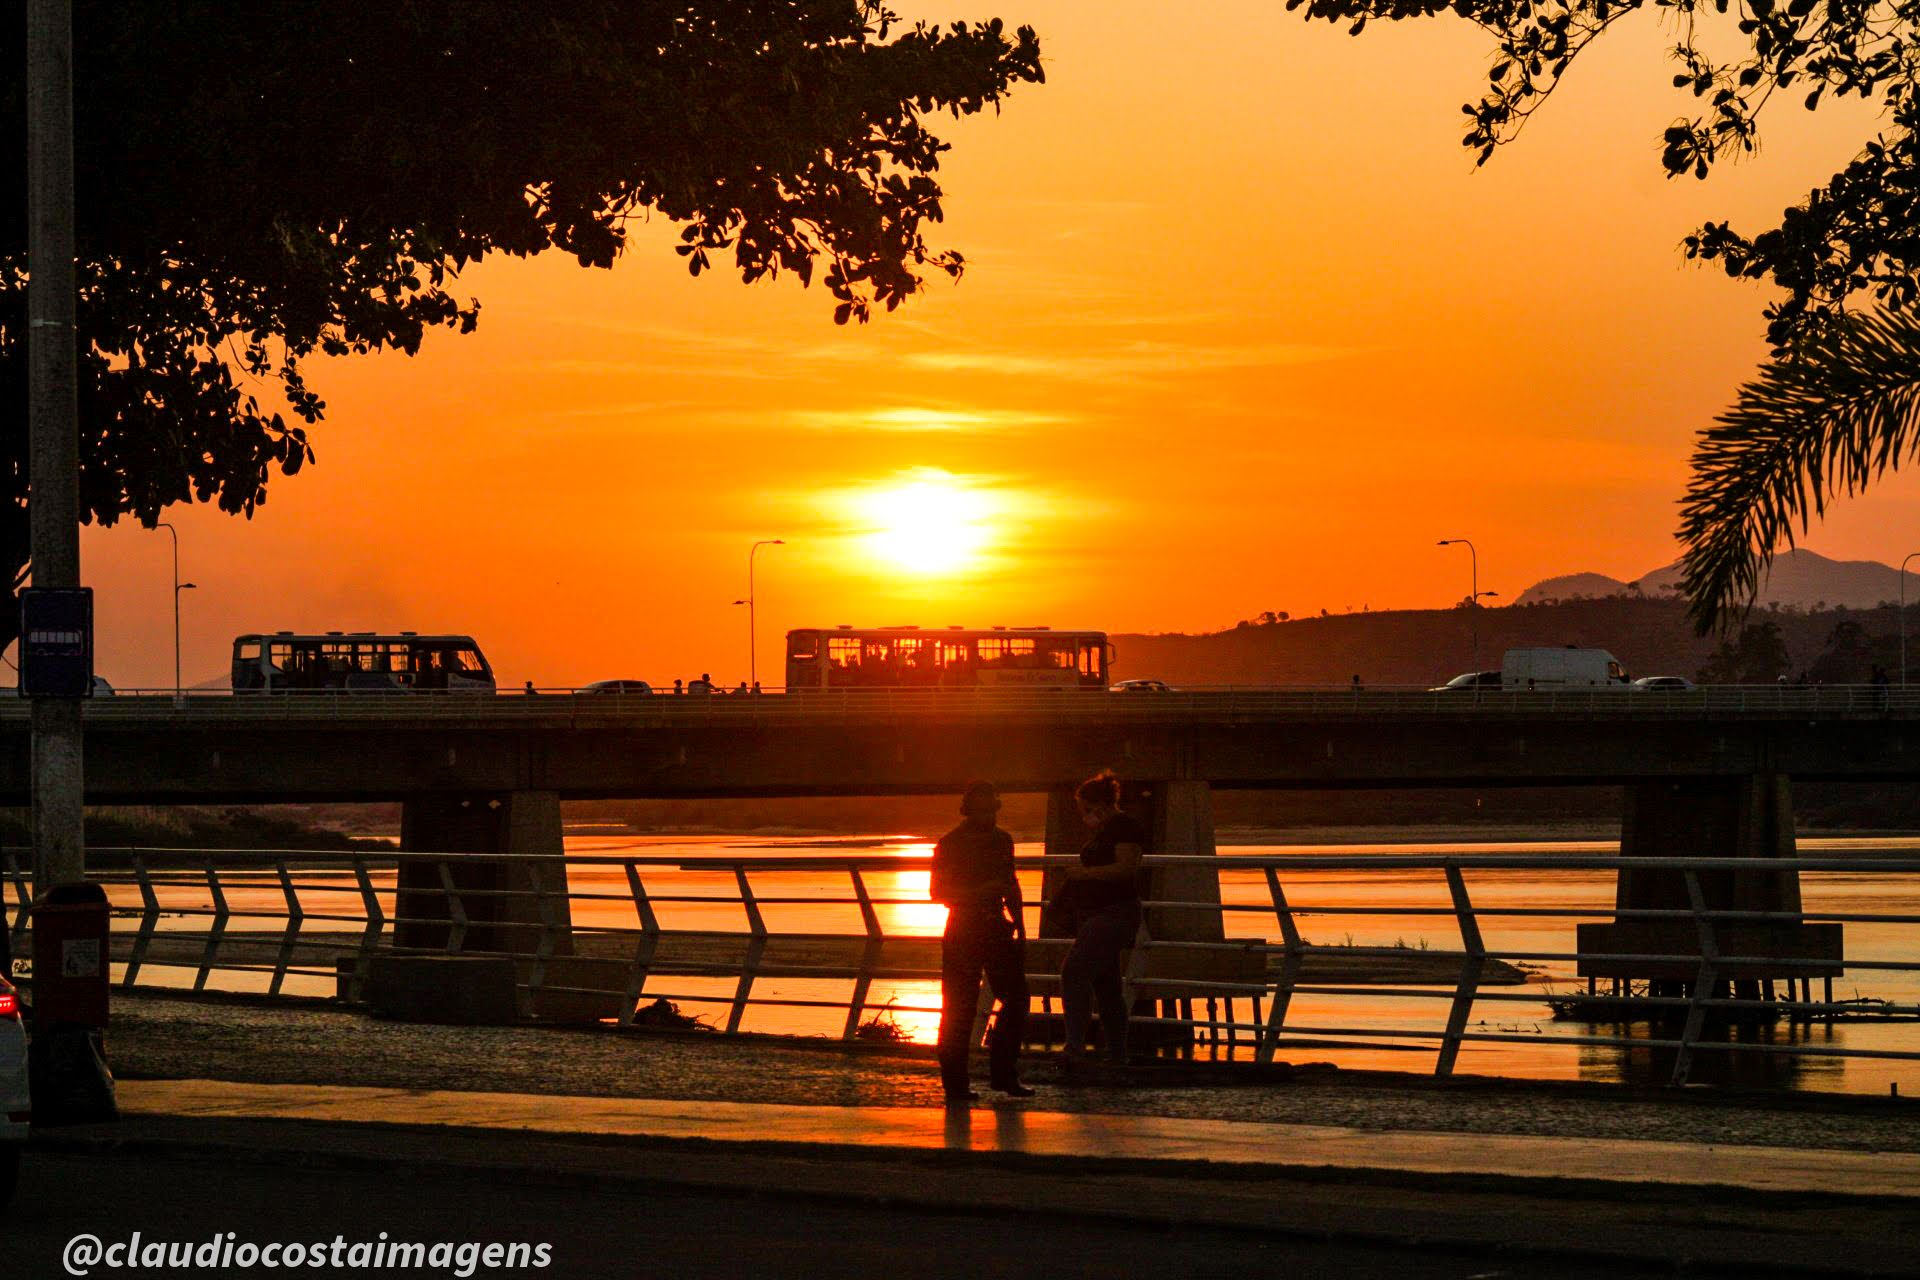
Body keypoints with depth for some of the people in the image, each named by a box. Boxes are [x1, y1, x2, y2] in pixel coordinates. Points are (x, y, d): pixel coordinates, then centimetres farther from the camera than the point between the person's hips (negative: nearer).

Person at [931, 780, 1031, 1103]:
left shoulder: (1002, 840, 12)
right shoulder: (950, 844, -6)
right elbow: (937, 891, -8)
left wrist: (1020, 930, 17)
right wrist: (980, 891, -20)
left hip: (996, 930, 6)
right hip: (963, 931, -6)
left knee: (1016, 998, 4)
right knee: (959, 1008, -4)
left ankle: (1004, 1074, 16)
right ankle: (955, 1083, 3)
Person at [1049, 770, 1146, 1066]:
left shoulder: (1126, 828, -10)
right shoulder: (1103, 832, 21)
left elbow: (1125, 869, -21)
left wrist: (1085, 873, -16)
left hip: (1114, 915, -11)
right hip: (1093, 915, 11)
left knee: (1074, 970, -24)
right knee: (1106, 987, 12)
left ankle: (1075, 1047, -32)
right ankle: (1117, 1056, 17)